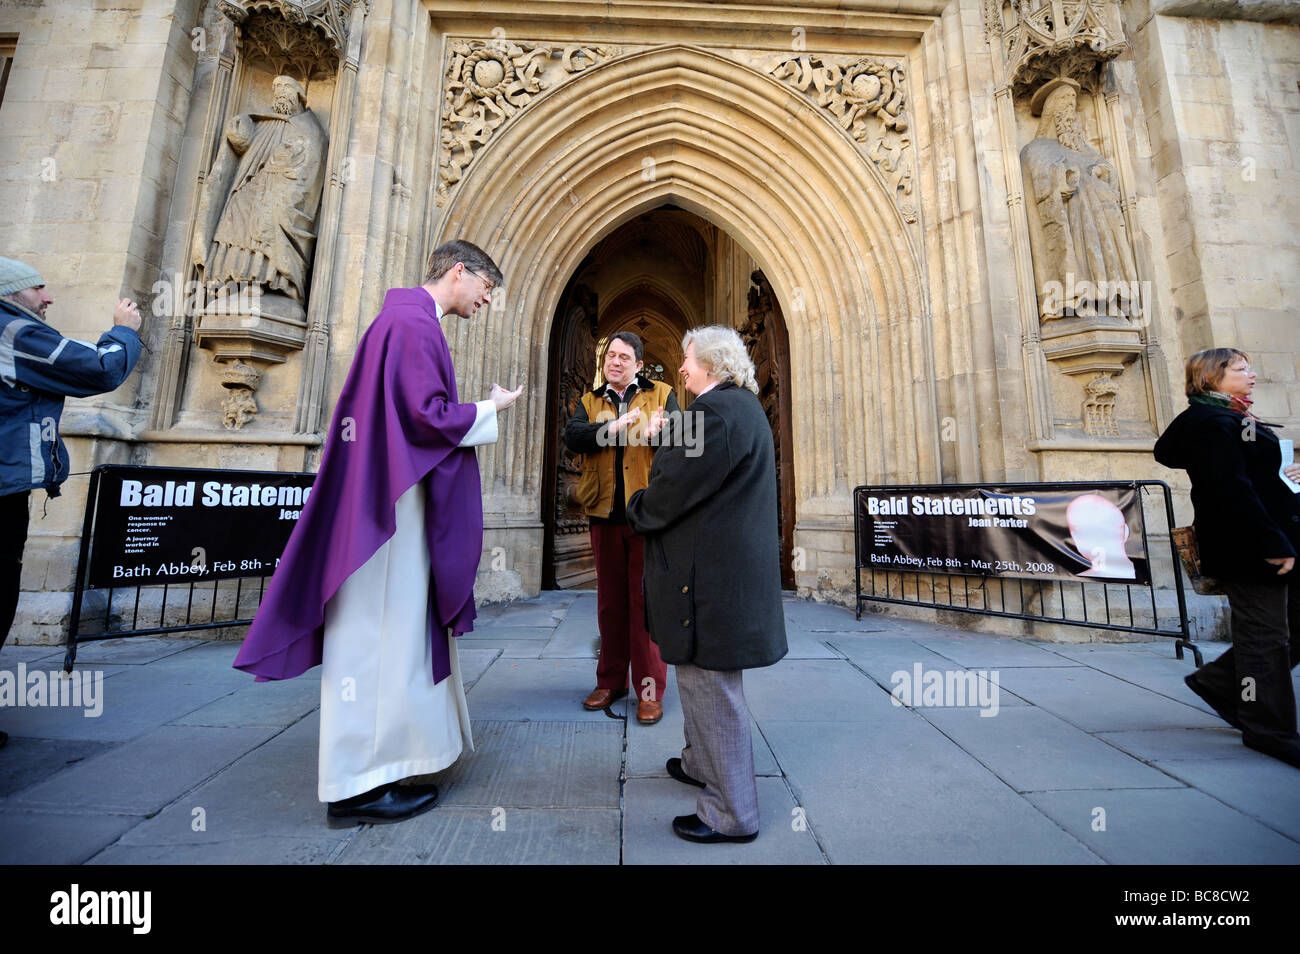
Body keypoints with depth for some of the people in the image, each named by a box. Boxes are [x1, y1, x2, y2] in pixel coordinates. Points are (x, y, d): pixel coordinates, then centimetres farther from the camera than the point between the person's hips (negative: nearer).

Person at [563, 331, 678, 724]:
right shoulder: (590, 402, 16)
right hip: (605, 514, 3)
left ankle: (650, 687, 11)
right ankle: (611, 680, 26)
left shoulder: (662, 394, 10)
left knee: (646, 599, -1)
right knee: (610, 600, 11)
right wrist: (612, 428, -18)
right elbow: (572, 435, -4)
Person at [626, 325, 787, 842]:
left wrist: (637, 510, -2)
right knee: (703, 677, 25)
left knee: (709, 684, 2)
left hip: (710, 575, -11)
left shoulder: (716, 408, -19)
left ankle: (730, 814, 20)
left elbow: (674, 488, -19)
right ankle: (701, 764, 45)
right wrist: (666, 436, 15)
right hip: (732, 563, 11)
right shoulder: (743, 406, 16)